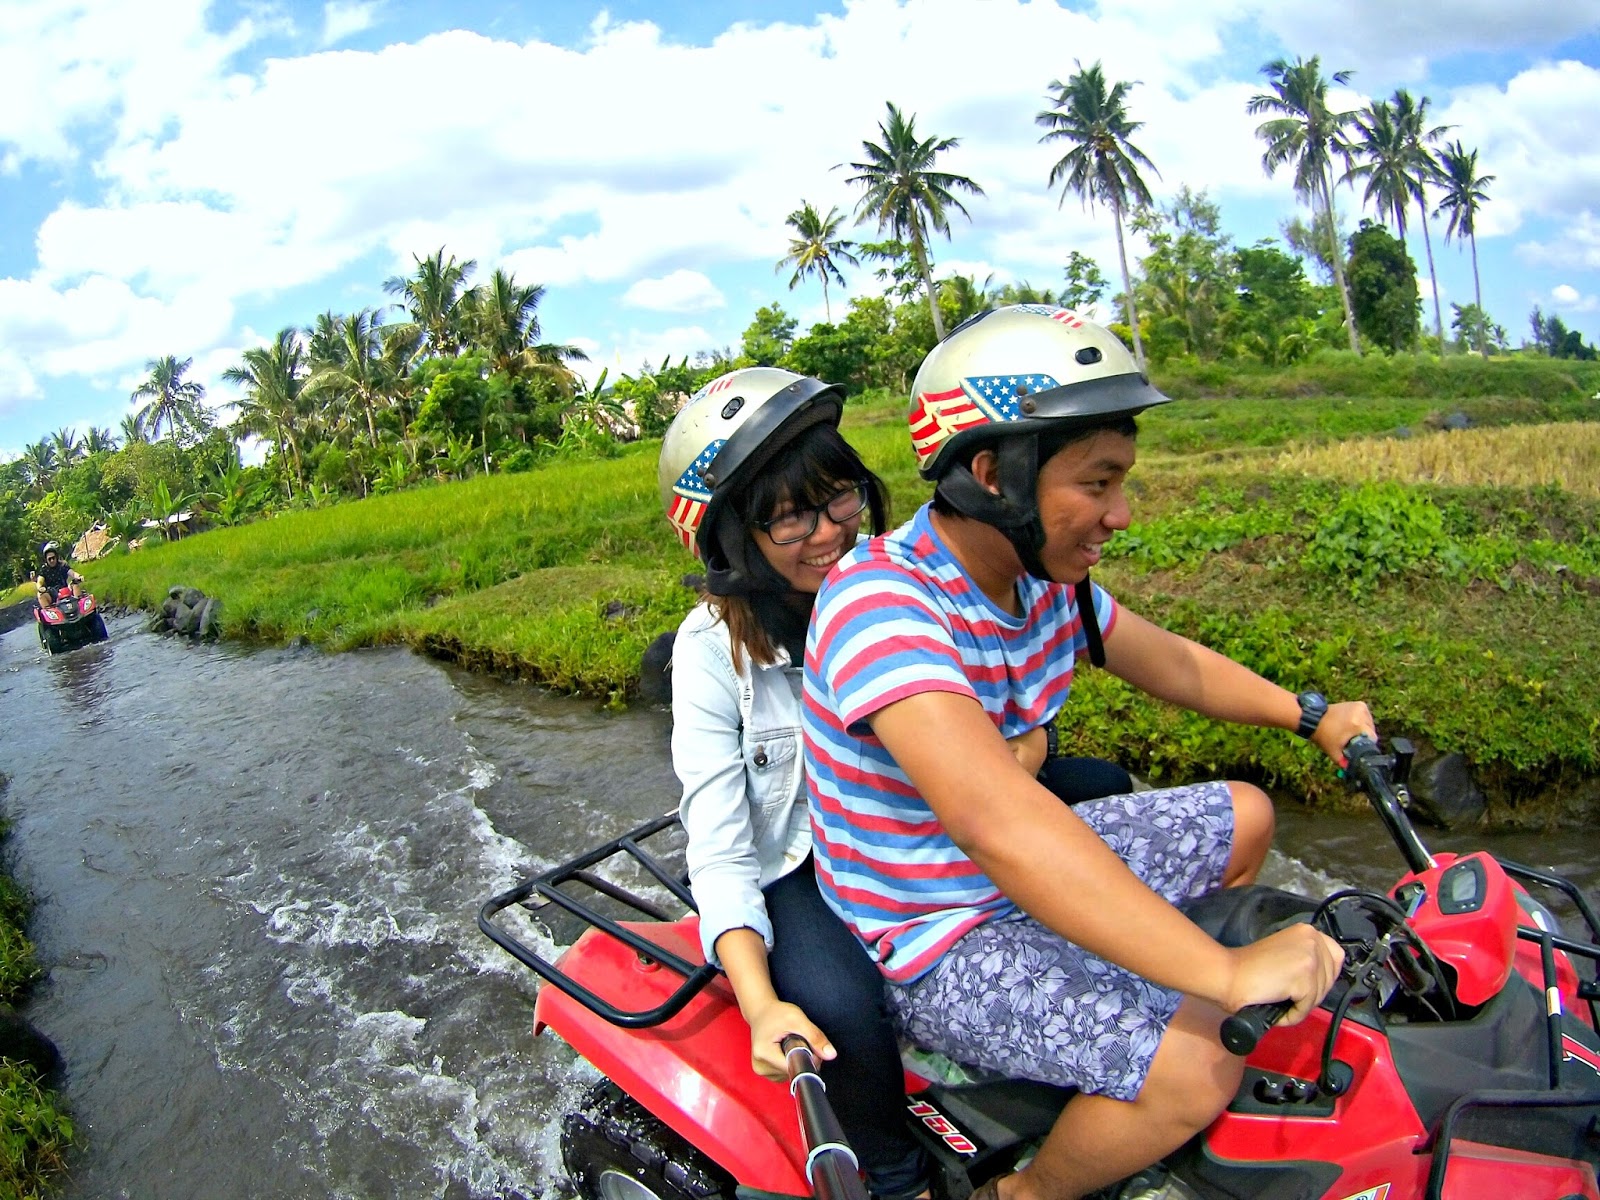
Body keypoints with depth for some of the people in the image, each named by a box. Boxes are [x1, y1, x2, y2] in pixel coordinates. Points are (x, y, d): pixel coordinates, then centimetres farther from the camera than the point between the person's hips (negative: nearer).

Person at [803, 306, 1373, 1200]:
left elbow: (1173, 664, 14)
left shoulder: (1046, 574, -4)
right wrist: (1226, 973, -43)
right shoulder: (880, 606, -32)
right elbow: (995, 823, -44)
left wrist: (1311, 715, 8)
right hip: (937, 940, -8)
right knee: (1199, 1061, -24)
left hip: (1029, 873, 9)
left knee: (1246, 817, 16)